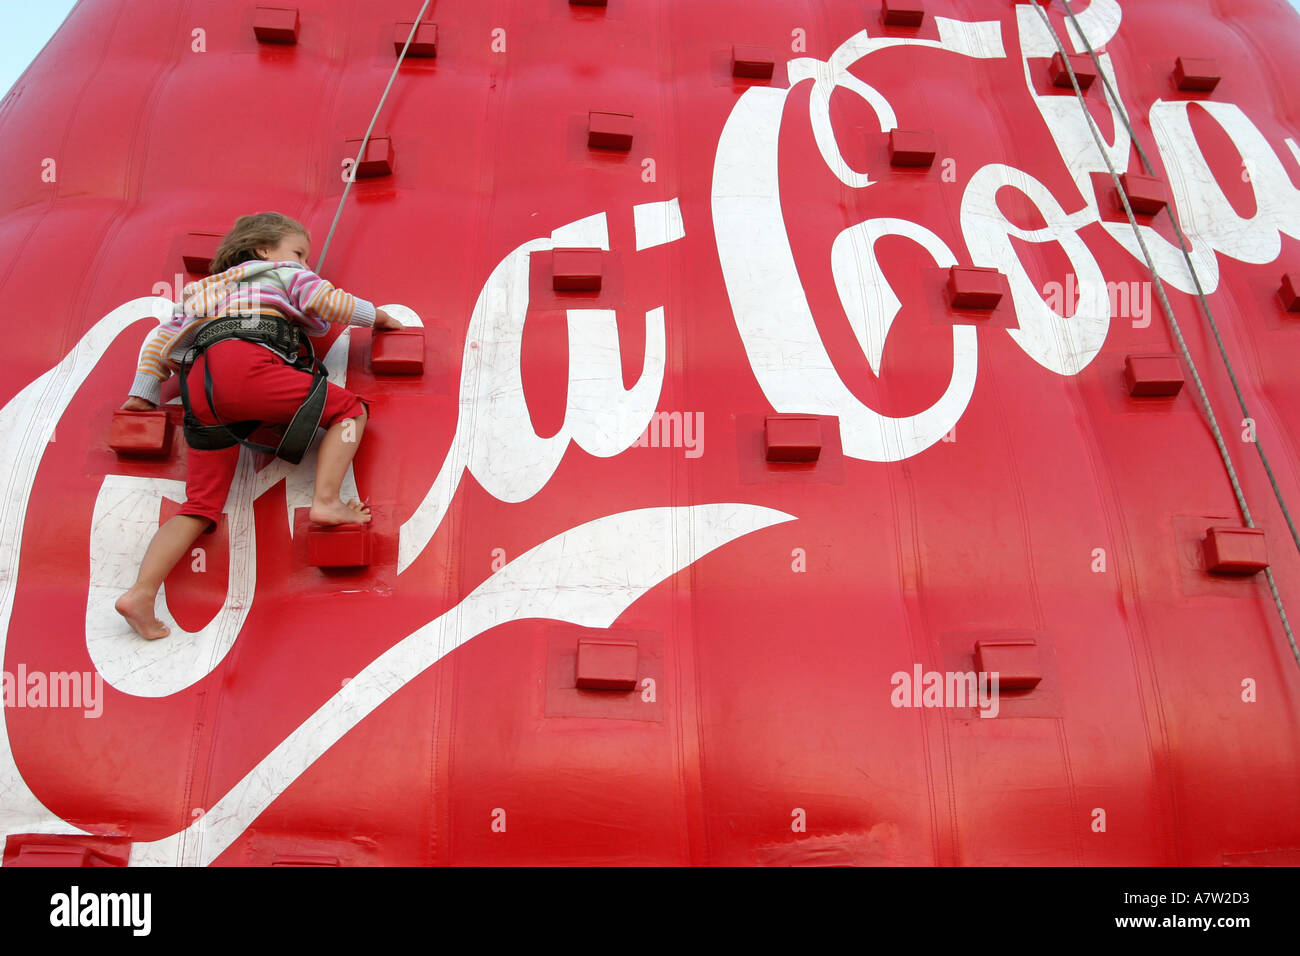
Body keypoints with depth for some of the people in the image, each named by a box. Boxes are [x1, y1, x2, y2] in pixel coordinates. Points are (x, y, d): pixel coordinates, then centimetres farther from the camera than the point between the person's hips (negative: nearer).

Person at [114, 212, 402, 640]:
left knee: (200, 507, 4)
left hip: (200, 392, 6)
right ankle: (326, 499, -17)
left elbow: (161, 337, 35)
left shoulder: (201, 295, 42)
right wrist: (375, 315, 23)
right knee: (350, 409, 3)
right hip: (246, 361, -6)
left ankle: (141, 592, -12)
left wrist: (144, 391, 38)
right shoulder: (283, 273, 24)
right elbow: (325, 301, 9)